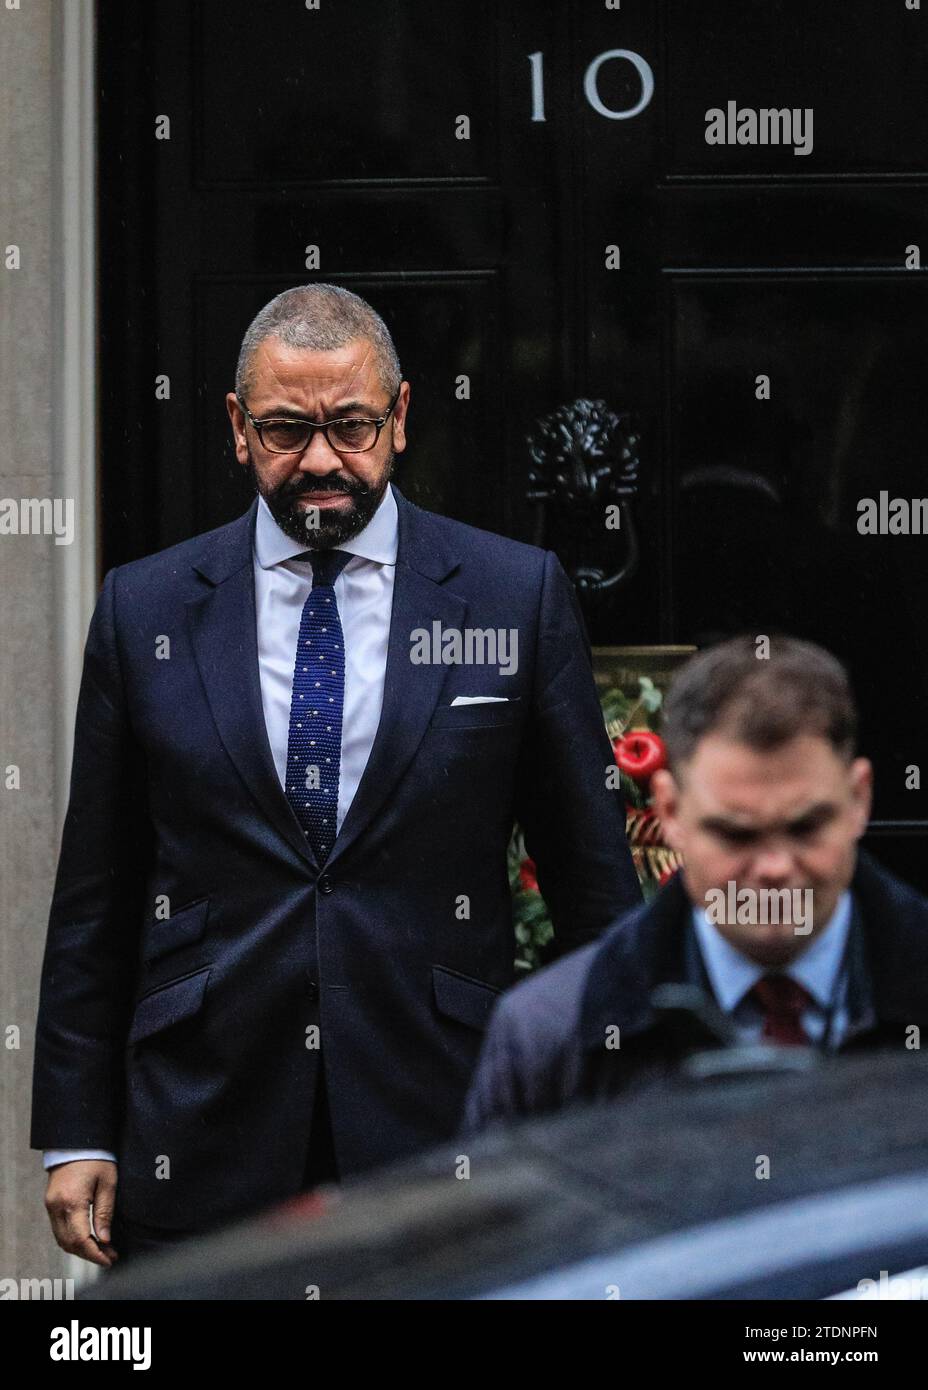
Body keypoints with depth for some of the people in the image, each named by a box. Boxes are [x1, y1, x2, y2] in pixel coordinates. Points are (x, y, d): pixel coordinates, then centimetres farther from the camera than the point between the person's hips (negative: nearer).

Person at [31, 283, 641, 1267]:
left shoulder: (518, 596, 3)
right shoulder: (146, 609, 6)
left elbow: (593, 882, 6)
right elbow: (94, 898, 8)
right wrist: (76, 1137, 4)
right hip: (203, 1141, 1)